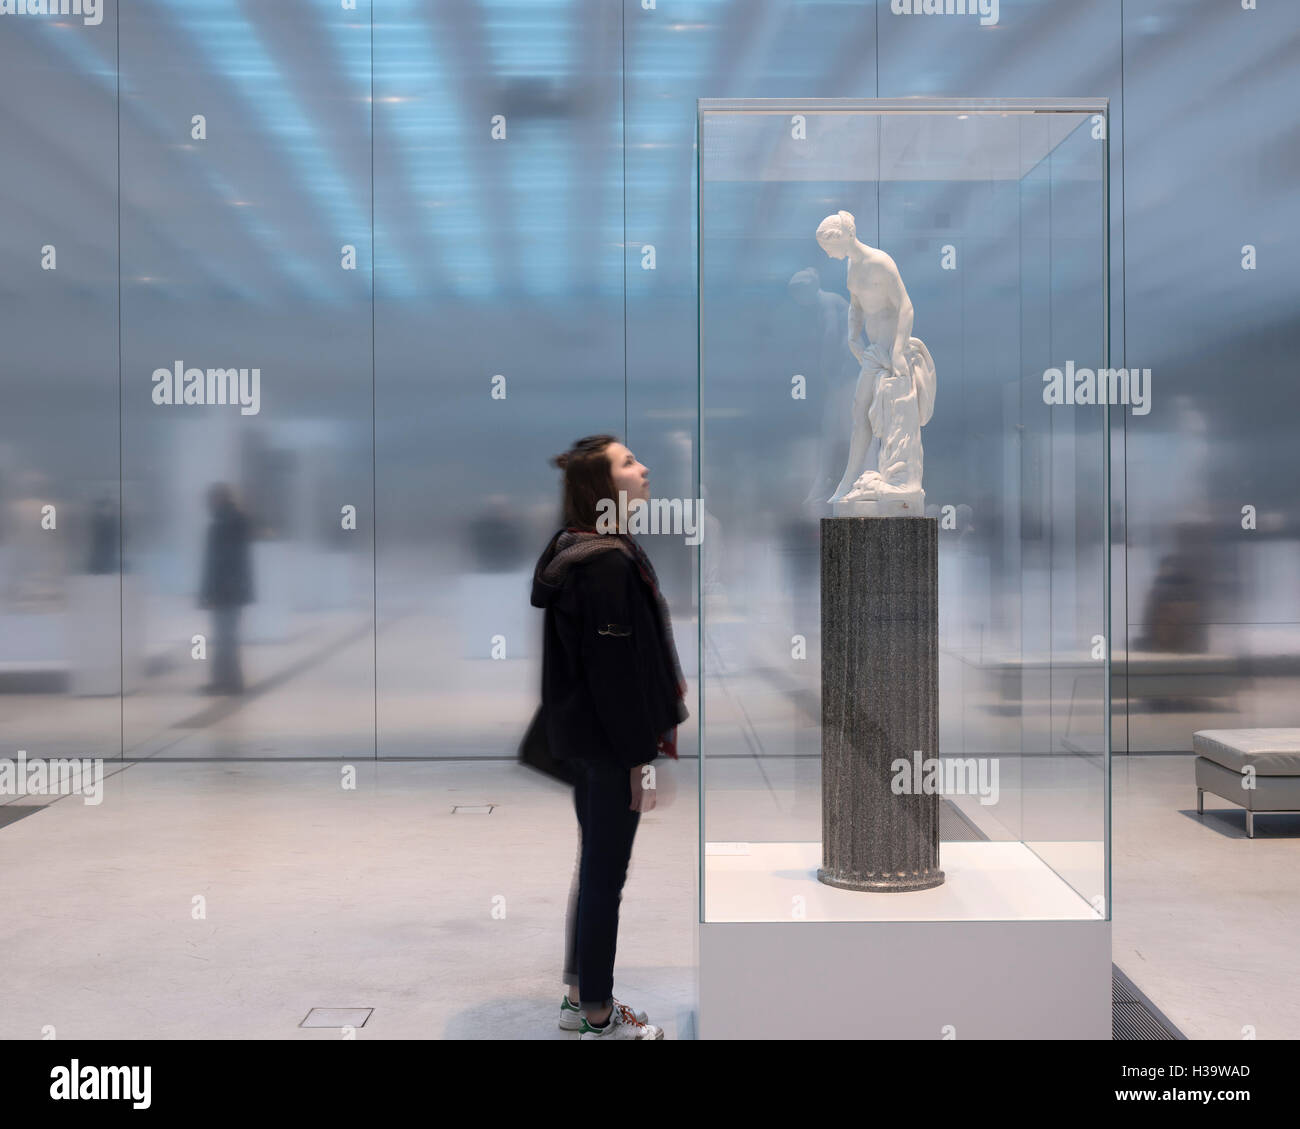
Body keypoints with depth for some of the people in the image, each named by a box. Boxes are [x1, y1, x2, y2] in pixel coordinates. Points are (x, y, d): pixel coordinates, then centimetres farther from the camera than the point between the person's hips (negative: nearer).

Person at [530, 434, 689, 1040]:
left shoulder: (579, 552, 10)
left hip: (585, 734, 10)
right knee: (606, 873, 1)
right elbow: (616, 671, -22)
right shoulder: (609, 564, -21)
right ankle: (600, 1018, 13)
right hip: (611, 740, -10)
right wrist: (639, 758, -19)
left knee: (595, 864, 18)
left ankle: (578, 996, 30)